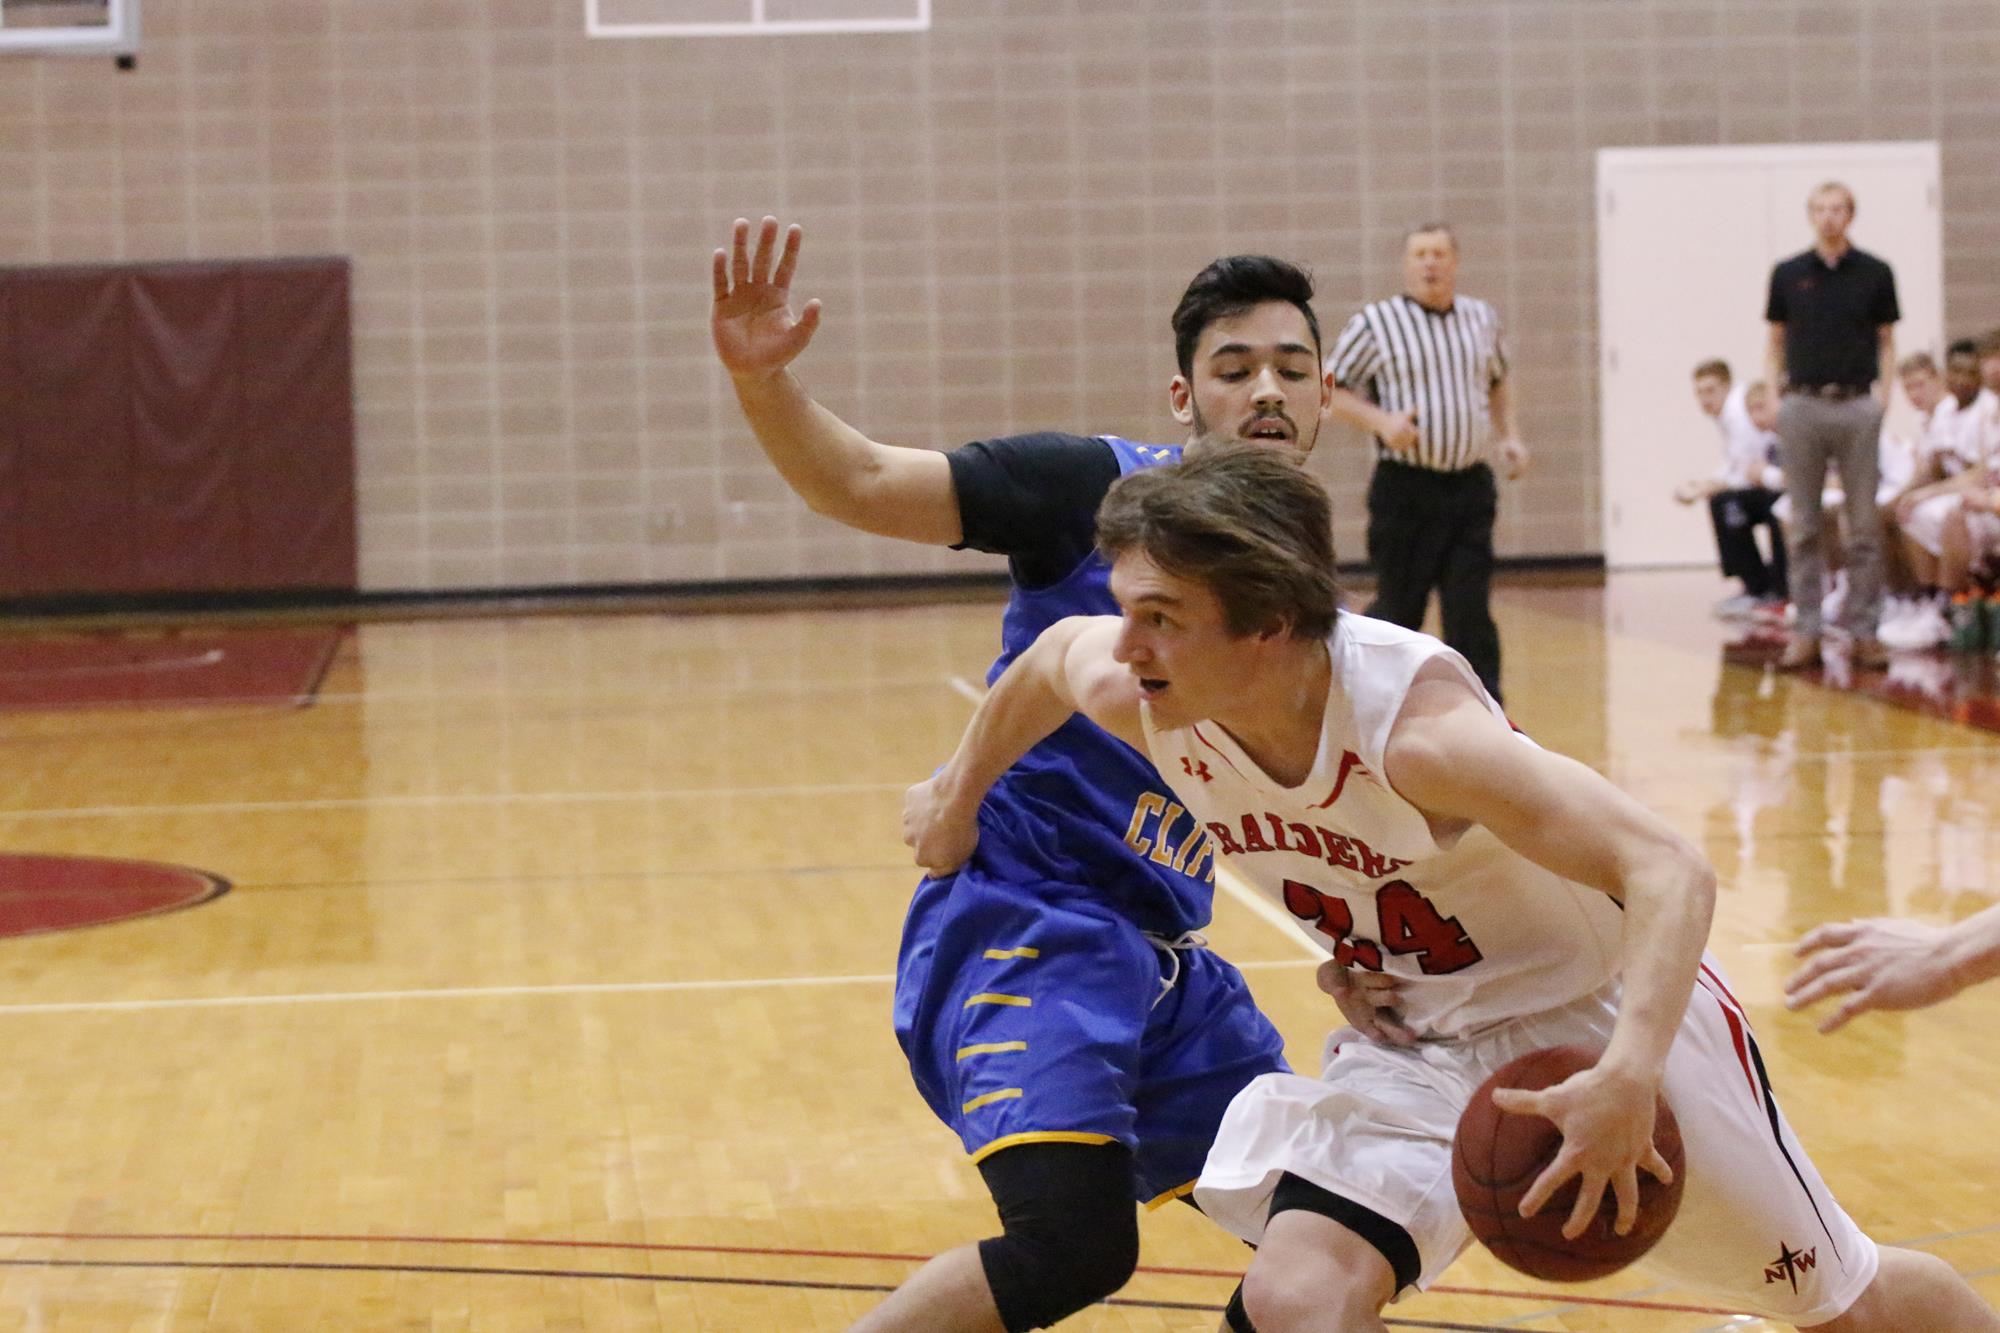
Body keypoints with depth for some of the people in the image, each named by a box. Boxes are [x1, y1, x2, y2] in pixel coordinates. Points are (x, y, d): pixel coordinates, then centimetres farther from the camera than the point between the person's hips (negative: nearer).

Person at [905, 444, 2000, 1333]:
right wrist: (958, 792, 20)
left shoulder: (1415, 726, -37)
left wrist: (1627, 1078, -53)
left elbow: (1670, 872, -40)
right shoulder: (1136, 702, -19)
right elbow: (1052, 653, 6)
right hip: (1412, 1047, 4)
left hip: (1610, 1016, -4)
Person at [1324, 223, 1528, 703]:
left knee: (1471, 613, -1)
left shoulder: (1482, 319, 10)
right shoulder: (1375, 322, -4)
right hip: (1405, 489, -3)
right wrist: (1381, 420, -16)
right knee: (1398, 609, 3)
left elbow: (1498, 381, 27)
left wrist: (1508, 435, 13)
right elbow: (1331, 390, 0)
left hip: (1471, 487, 3)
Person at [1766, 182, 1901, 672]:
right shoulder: (1788, 274, 6)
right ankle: (1805, 629, 8)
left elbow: (1887, 341, 9)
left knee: (1863, 526, 1)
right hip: (1802, 406, 1)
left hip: (1857, 406, -1)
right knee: (1804, 526, 3)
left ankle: (1863, 631, 6)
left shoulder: (1874, 274, 4)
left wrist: (1883, 393, -3)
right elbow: (1776, 341, 12)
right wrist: (1778, 392, 0)